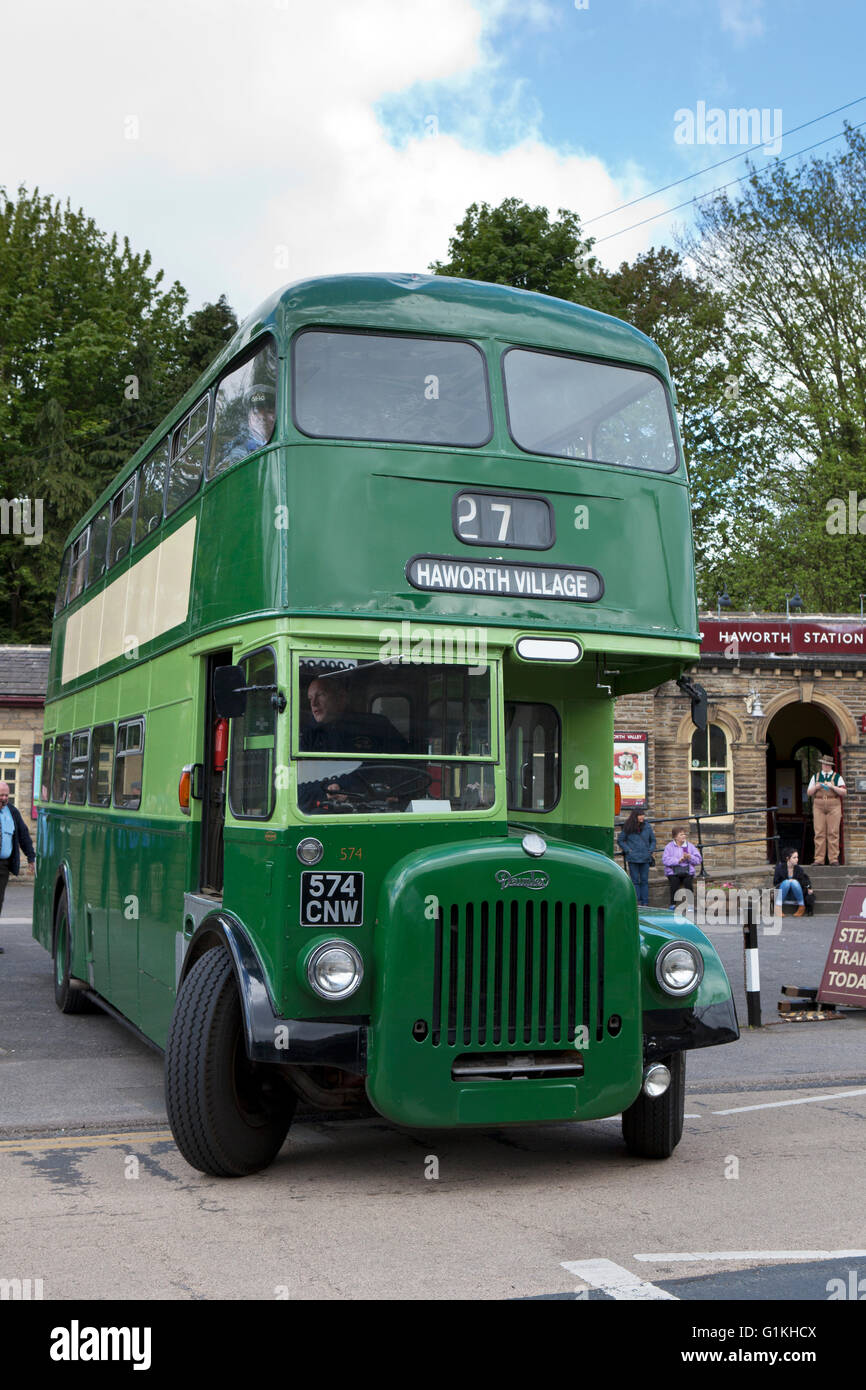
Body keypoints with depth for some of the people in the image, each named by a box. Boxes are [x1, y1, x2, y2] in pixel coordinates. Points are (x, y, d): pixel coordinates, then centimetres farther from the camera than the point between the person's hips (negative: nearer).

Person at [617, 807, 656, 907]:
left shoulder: (647, 826, 6)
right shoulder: (628, 827, -1)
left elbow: (653, 840, 16)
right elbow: (620, 840, 5)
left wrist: (650, 850, 4)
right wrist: (627, 850, -3)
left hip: (645, 858, 2)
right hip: (633, 858, -2)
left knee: (644, 880, 3)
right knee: (635, 880, 0)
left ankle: (645, 902, 7)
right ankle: (637, 901, 3)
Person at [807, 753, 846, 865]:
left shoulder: (837, 777, 8)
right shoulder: (815, 777, 15)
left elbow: (844, 792, -1)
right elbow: (808, 792, 13)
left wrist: (832, 787, -14)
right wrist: (816, 787, -5)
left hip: (834, 807, -2)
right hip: (818, 807, 2)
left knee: (833, 833, -5)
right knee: (819, 833, -3)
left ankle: (834, 859, -3)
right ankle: (819, 859, -3)